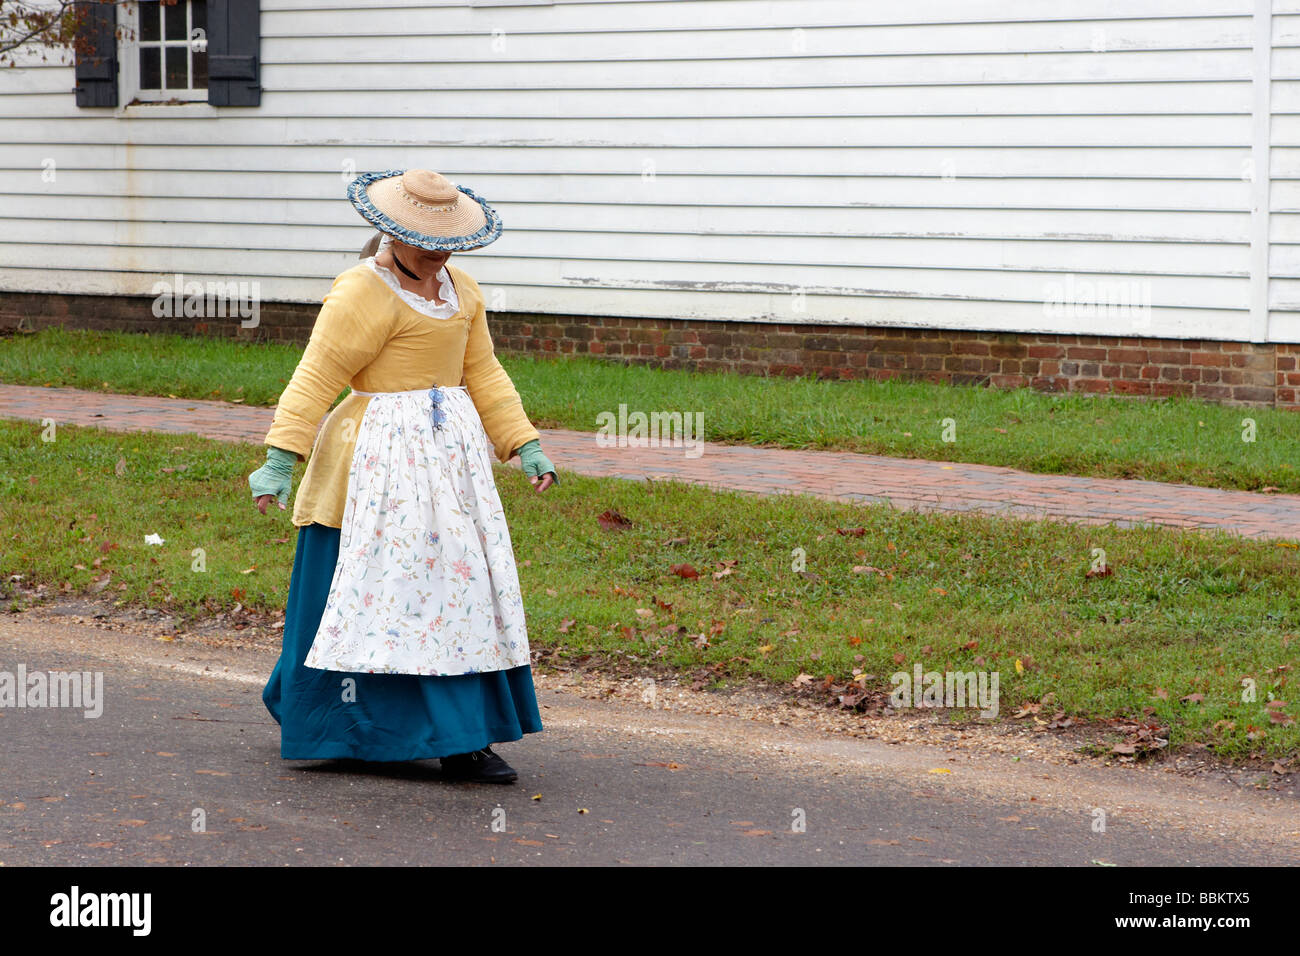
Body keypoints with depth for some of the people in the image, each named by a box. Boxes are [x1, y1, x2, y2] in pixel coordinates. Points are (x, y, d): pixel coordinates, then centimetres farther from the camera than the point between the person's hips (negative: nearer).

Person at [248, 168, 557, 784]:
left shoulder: (462, 292, 12)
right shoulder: (363, 293, -12)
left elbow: (483, 376, 19)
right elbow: (316, 377, -16)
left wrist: (525, 447, 12)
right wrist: (281, 460, -22)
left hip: (450, 453, 8)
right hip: (383, 457, -8)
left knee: (461, 587, 5)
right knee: (375, 589, -5)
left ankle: (462, 740, 10)